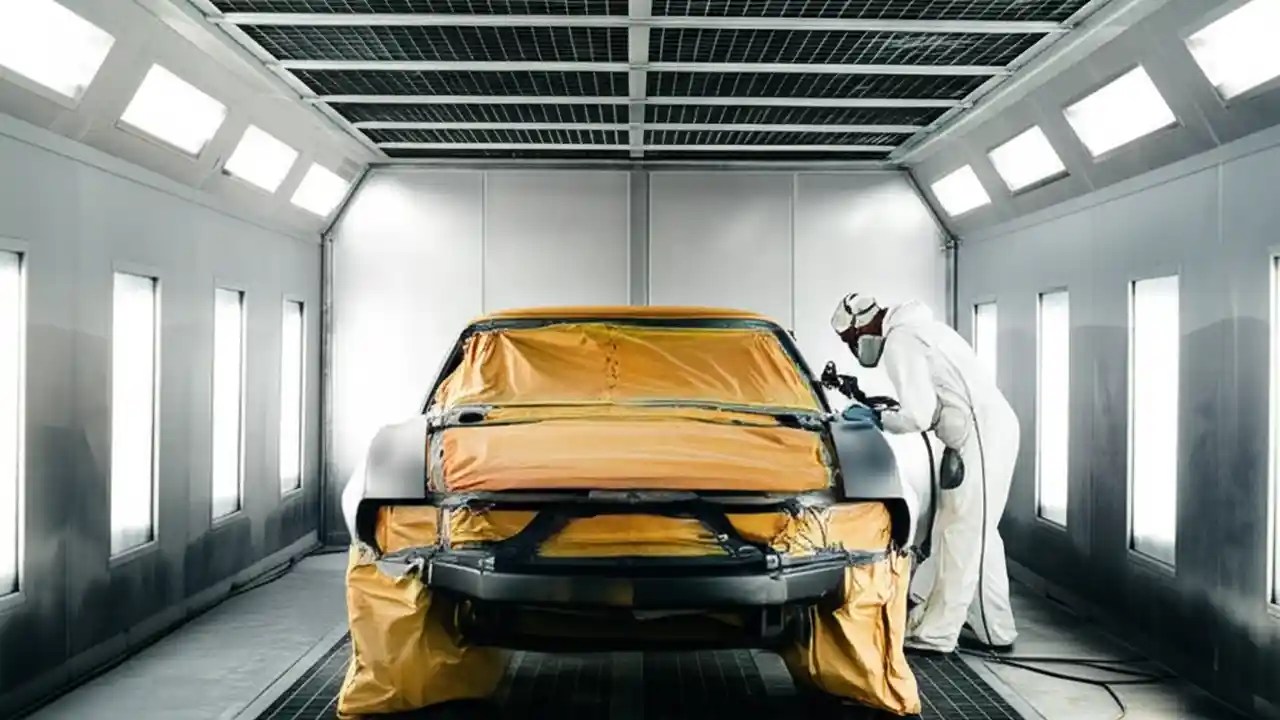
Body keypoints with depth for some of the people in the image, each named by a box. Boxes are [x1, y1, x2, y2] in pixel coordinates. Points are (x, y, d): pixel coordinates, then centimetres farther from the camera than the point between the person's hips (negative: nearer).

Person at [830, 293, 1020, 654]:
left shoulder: (898, 343, -13)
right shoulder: (915, 328, 19)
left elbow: (917, 415, -19)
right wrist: (885, 408, 12)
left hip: (981, 437, -10)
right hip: (993, 428, 10)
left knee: (959, 537, -5)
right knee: (977, 536, 15)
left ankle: (934, 634, 2)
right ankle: (994, 630, 21)